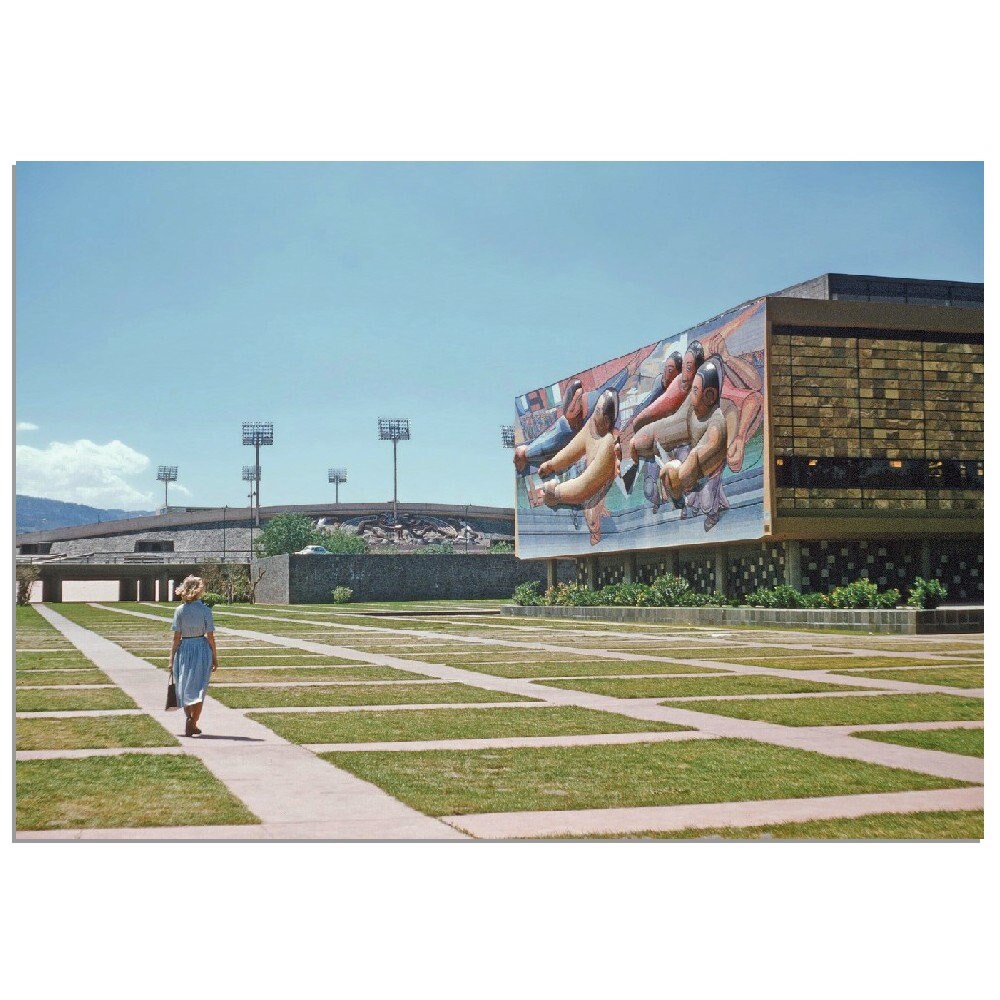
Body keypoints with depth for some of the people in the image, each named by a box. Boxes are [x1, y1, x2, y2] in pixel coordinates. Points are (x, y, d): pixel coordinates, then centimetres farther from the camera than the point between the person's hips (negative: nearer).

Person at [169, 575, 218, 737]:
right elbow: (210, 636, -6)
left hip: (184, 649, 1)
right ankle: (192, 724, 1)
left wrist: (172, 658, 3)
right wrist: (215, 657, 3)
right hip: (202, 649, -1)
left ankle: (189, 721, 15)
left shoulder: (180, 611, -4)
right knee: (198, 689, 7)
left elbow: (177, 637, -4)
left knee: (185, 688, 15)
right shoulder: (205, 610, -8)